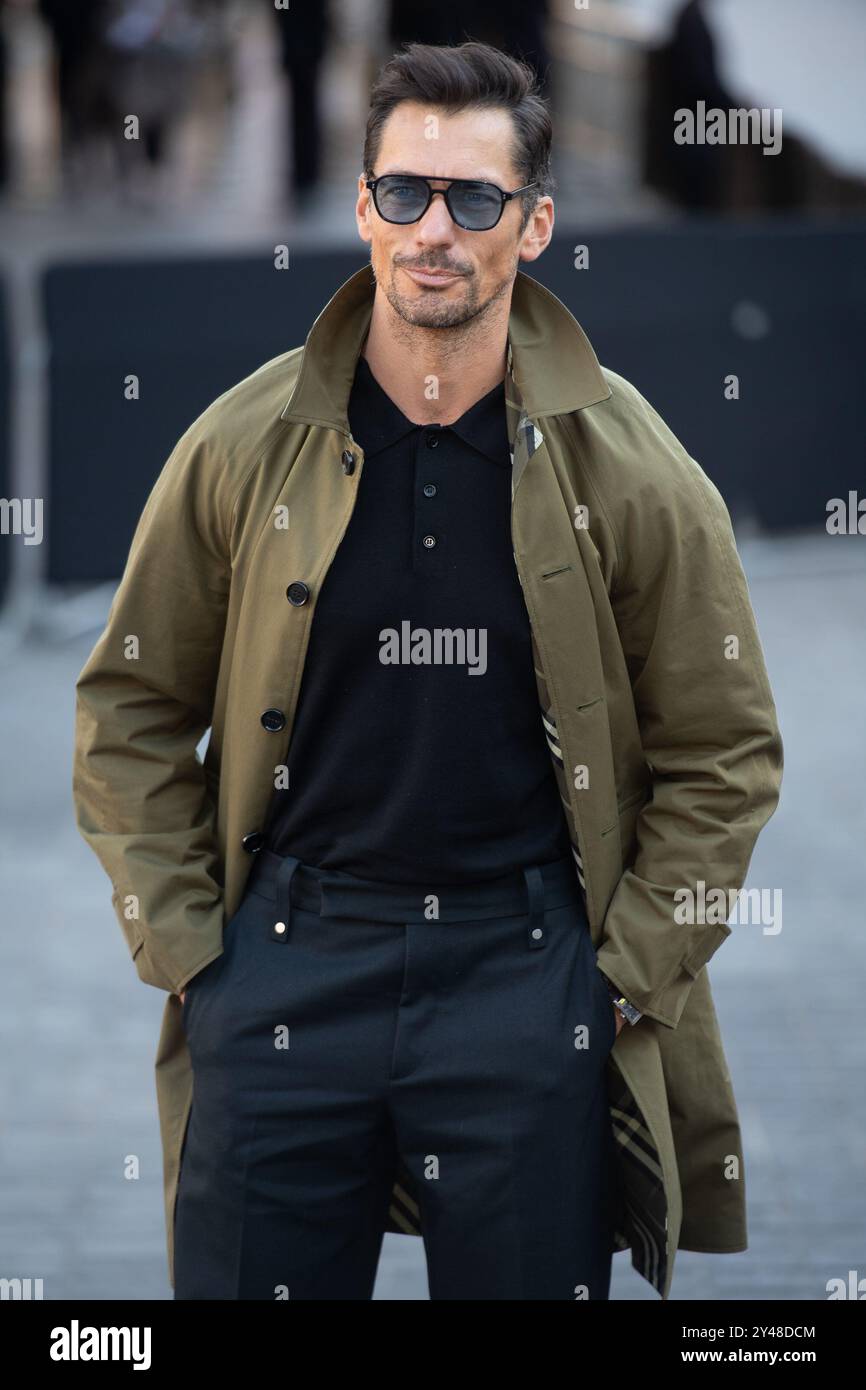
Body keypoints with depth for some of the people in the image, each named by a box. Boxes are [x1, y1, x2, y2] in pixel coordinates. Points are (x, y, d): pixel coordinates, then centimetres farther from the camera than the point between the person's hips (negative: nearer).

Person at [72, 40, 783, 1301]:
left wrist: (629, 975, -2)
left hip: (528, 968, -1)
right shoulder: (244, 448, 0)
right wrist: (182, 948, 1)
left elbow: (724, 755, 3)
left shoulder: (629, 470, -2)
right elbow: (132, 711, 8)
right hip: (286, 972, 1)